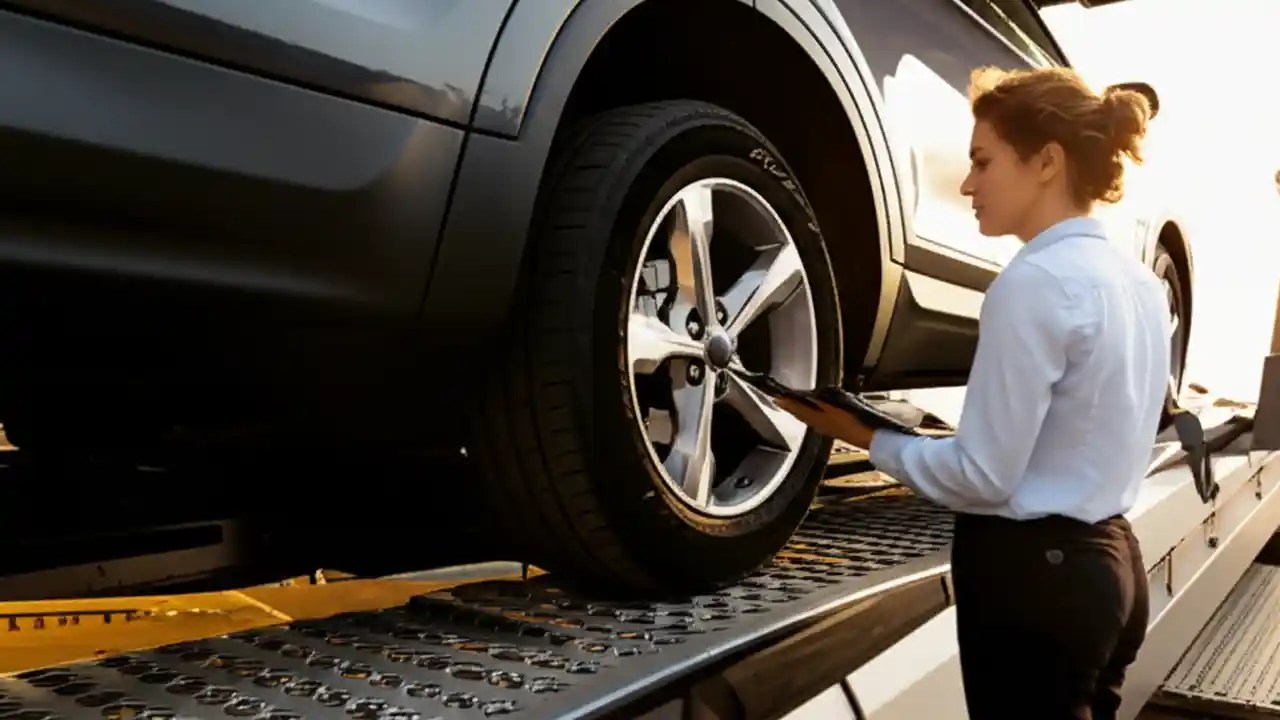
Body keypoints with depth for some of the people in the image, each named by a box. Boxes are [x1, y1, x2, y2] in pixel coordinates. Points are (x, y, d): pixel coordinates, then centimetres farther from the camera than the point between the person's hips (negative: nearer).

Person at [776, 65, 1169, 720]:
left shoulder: (1035, 281, -20)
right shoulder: (1138, 281, 8)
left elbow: (983, 477, -20)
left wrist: (866, 437, -8)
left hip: (1033, 572, -9)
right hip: (1109, 560, 9)